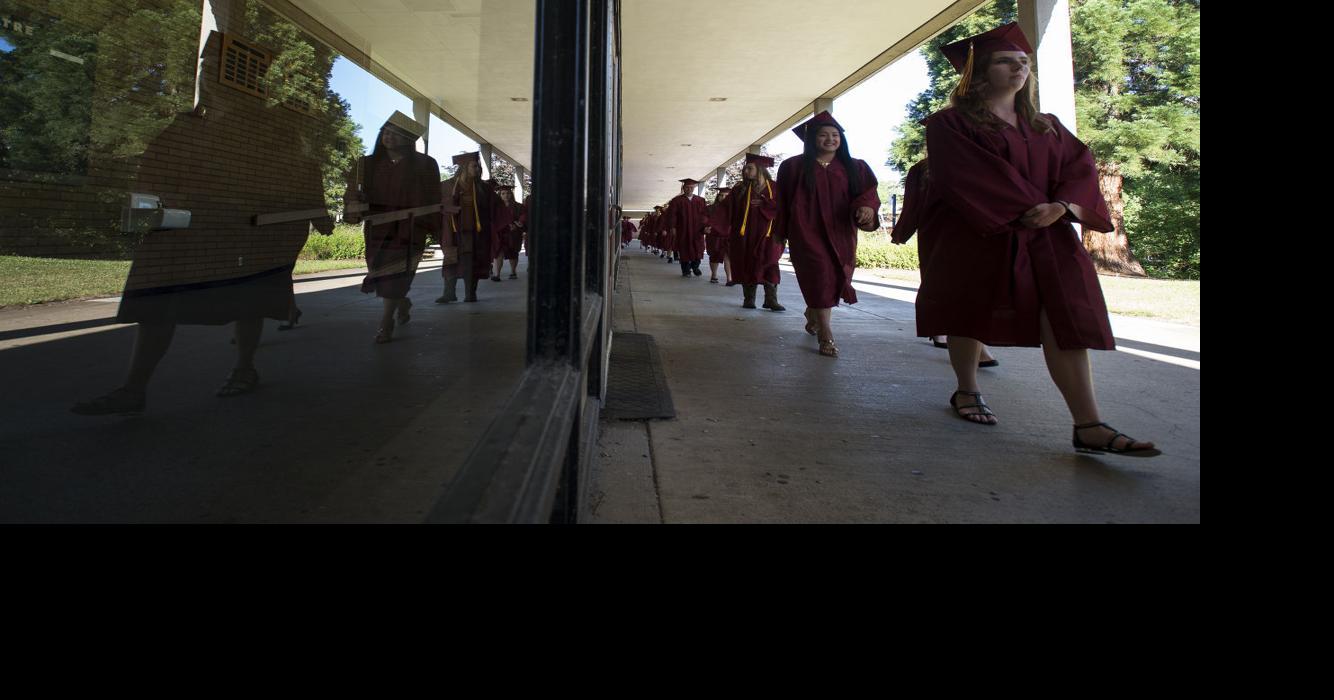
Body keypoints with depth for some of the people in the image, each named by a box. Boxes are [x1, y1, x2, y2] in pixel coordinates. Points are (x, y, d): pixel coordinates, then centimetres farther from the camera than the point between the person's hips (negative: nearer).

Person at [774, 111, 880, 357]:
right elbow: (783, 201, 5)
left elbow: (869, 192, 1)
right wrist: (781, 233, 3)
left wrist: (867, 207, -22)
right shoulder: (794, 167, 3)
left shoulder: (854, 168, 9)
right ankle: (825, 336, -11)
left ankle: (812, 315, 40)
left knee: (834, 279, 10)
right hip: (807, 232, -4)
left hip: (840, 233, 4)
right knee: (820, 277, -14)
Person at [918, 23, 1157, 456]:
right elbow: (970, 179, -14)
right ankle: (967, 392, 29)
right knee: (972, 320, 5)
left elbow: (1081, 169, 7)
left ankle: (1088, 427, -11)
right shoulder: (951, 125, 0)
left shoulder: (1047, 127, 17)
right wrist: (1031, 207, -18)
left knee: (1066, 324, -8)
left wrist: (1060, 206, -14)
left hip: (1048, 242, 4)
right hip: (980, 241, -4)